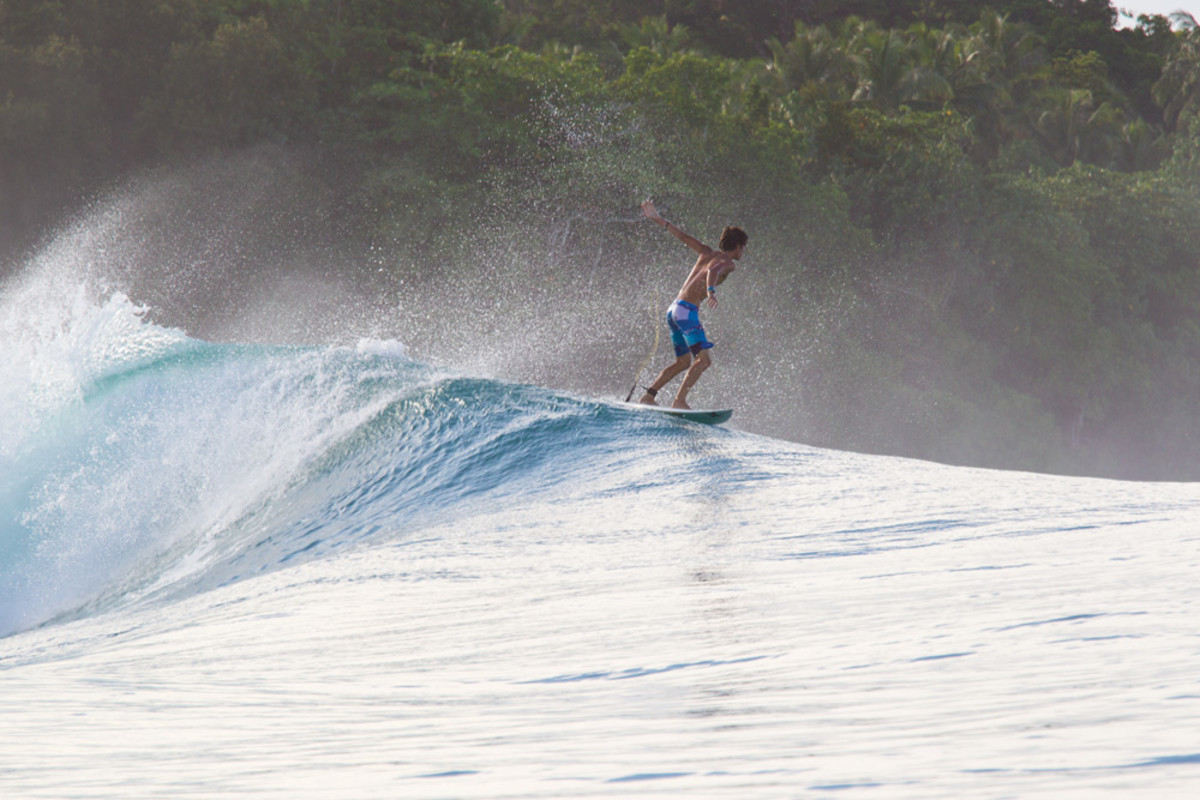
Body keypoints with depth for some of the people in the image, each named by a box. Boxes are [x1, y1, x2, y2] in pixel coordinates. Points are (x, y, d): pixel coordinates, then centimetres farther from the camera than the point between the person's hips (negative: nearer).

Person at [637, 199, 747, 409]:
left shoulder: (707, 253, 19)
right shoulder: (728, 262, -3)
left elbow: (683, 237, 26)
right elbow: (713, 272, -25)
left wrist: (658, 219, 34)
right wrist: (711, 290, -44)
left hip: (674, 310, 9)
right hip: (687, 310, -9)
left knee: (684, 362, 17)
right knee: (703, 359, -15)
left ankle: (648, 395, 11)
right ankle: (679, 400, -26)